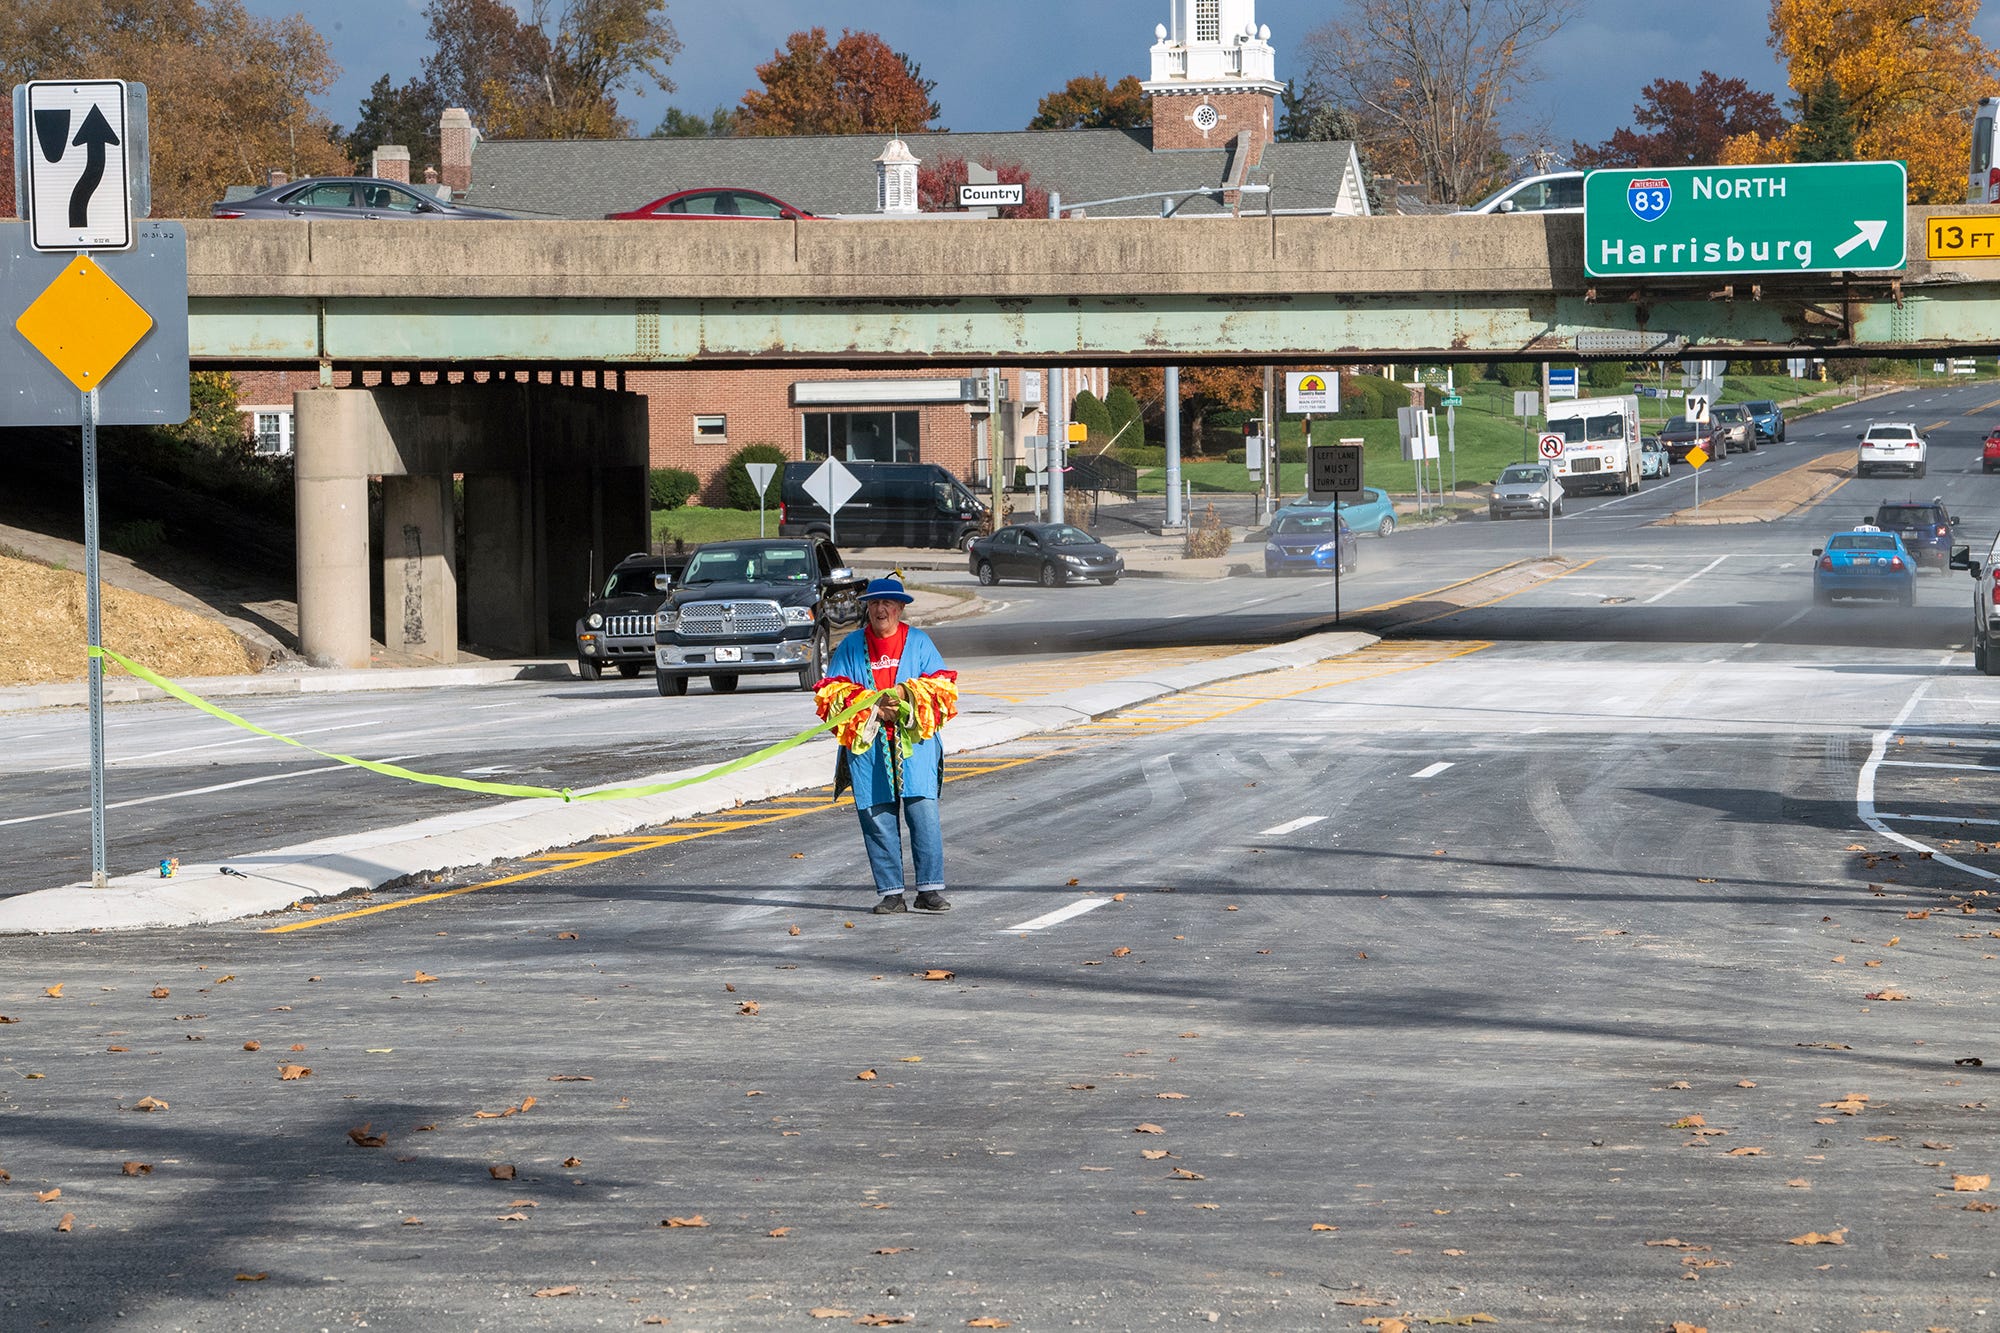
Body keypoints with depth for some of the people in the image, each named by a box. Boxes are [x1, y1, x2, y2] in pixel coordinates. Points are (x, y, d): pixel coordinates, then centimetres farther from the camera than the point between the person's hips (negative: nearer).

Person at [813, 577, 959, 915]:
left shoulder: (919, 642, 10)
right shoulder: (851, 646, 11)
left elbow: (941, 686, 6)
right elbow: (832, 693, 6)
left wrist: (906, 694, -11)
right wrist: (871, 707, -8)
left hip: (914, 743, -1)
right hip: (867, 746, 1)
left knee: (923, 813, -9)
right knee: (878, 818, -2)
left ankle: (930, 889, -5)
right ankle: (890, 893, 3)